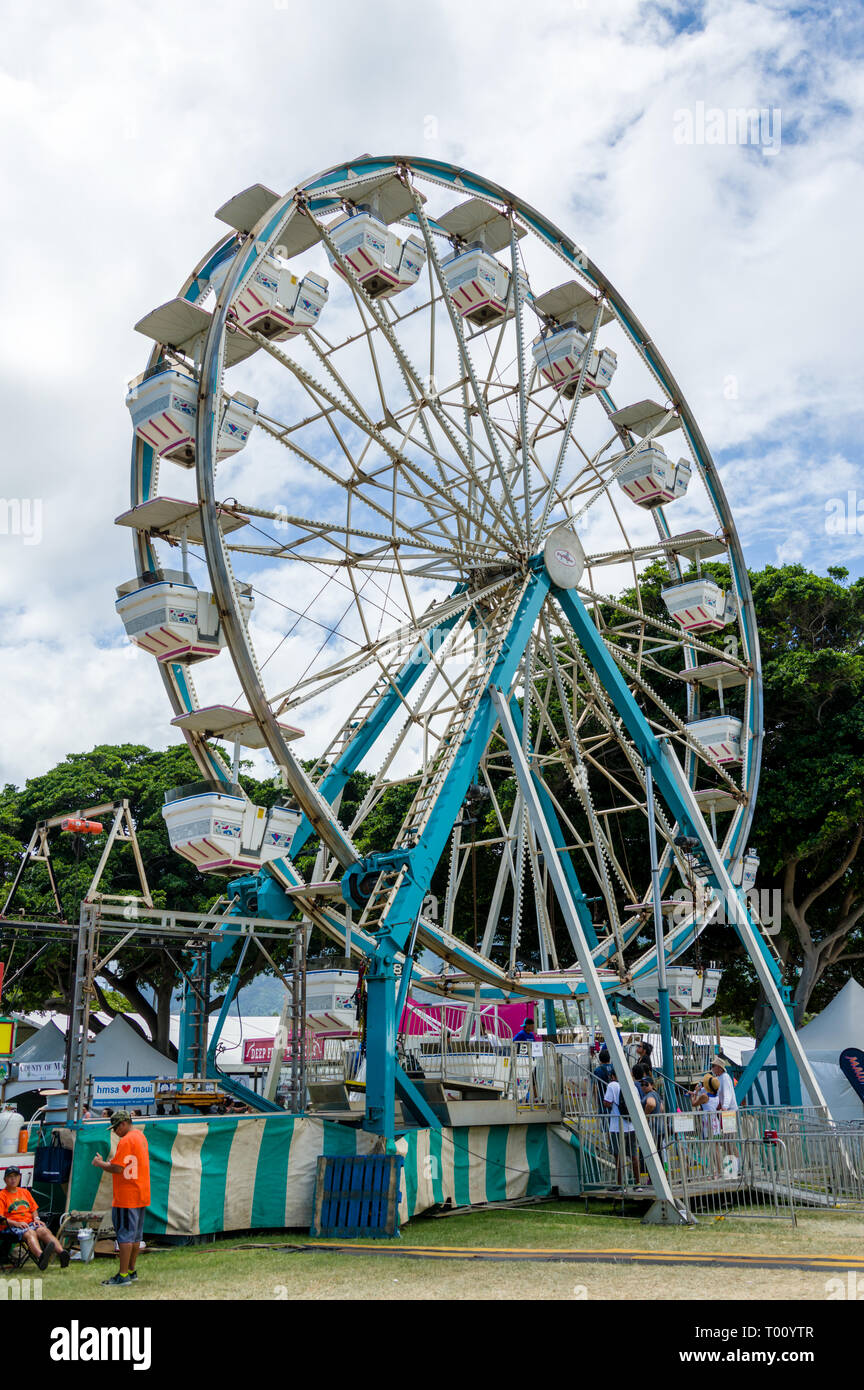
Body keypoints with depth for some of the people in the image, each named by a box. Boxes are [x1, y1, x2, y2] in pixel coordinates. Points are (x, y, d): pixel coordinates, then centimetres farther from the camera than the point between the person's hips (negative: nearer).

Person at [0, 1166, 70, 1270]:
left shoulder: (25, 1192, 25)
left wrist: (36, 1218, 3)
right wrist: (16, 1223, -18)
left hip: (30, 1222, 5)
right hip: (13, 1226, -5)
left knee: (44, 1230, -28)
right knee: (30, 1233, -38)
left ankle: (61, 1252, -53)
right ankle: (40, 1256, -69)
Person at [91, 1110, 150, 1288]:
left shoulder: (126, 1141, -16)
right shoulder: (140, 1137, 15)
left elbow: (117, 1168, -21)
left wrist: (100, 1163, -5)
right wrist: (108, 1163, 14)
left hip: (126, 1198, -10)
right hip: (141, 1196, 10)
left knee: (125, 1235, -6)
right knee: (135, 1235, 14)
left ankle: (123, 1276, -4)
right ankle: (131, 1271, 22)